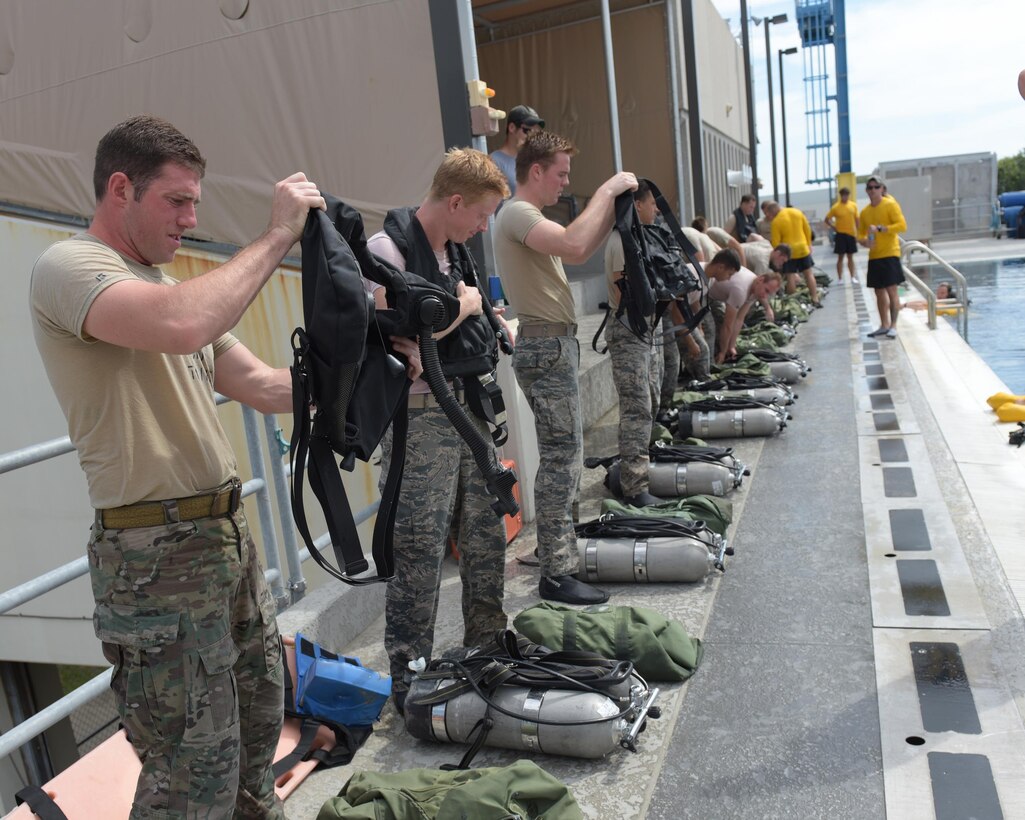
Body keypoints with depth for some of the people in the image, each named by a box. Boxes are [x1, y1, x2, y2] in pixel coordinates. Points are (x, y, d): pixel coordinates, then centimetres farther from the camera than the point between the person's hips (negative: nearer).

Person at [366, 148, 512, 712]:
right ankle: (410, 681, 10)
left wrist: (491, 326, 11)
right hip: (422, 417, -9)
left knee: (487, 537, 15)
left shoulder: (455, 249, 16)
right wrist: (461, 307, -13)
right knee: (419, 552, -3)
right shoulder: (388, 250, -13)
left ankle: (486, 649, 33)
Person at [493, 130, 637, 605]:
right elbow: (575, 247, -30)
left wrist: (612, 206, 11)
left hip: (553, 346, 11)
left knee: (564, 456, 15)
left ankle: (559, 550, 25)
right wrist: (605, 191, -18)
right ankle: (556, 575, -3)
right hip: (546, 347, -11)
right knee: (561, 459, -9)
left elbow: (580, 251, 21)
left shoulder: (526, 215, 21)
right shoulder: (518, 213, -13)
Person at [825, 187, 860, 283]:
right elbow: (827, 219, 2)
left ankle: (853, 277, 16)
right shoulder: (836, 207, -6)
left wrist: (857, 234, 7)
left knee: (850, 257, 10)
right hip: (841, 234, -3)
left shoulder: (853, 205, 4)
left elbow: (856, 220, 10)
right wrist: (834, 227, -8)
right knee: (840, 257, 1)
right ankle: (840, 278, 7)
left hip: (851, 234, 3)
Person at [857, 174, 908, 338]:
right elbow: (860, 234, 15)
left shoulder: (890, 205, -5)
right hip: (874, 256, 6)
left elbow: (902, 225, -14)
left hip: (890, 254, -6)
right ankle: (884, 325, 20)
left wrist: (880, 229, -22)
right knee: (879, 292, 11)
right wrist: (864, 241, -7)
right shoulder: (865, 211, 11)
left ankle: (893, 326, -5)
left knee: (891, 290, -9)